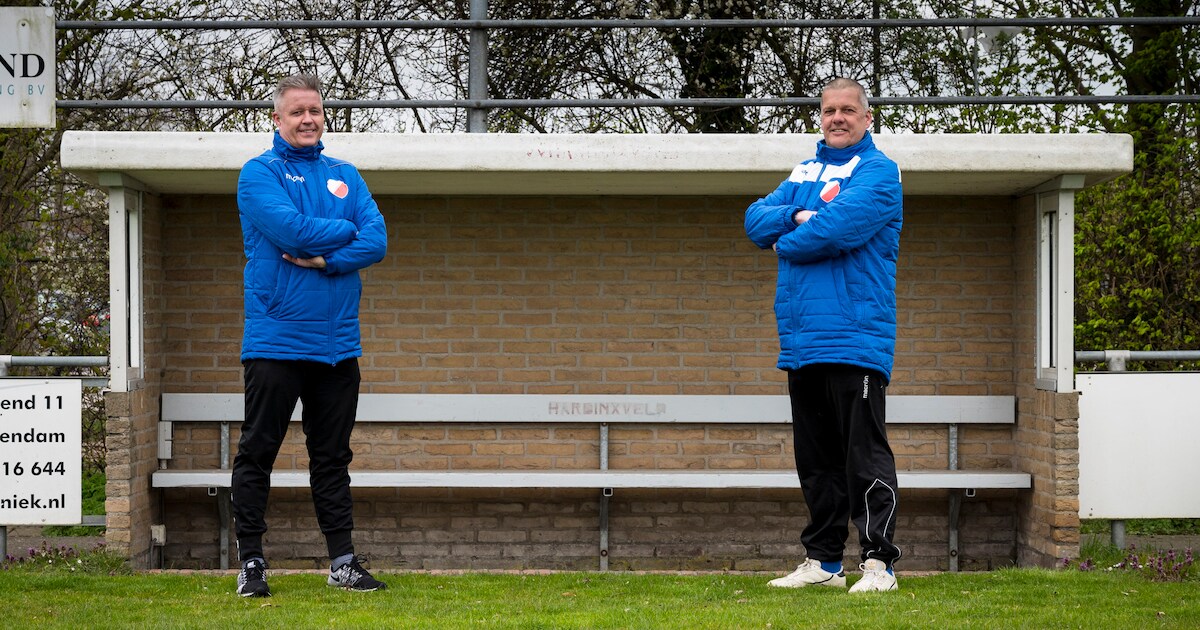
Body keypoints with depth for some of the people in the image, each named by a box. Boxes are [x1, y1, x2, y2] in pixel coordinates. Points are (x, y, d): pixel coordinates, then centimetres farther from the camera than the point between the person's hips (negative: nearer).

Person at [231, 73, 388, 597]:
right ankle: (251, 563, 7)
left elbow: (376, 240, 0)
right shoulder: (259, 173, -1)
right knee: (257, 455, 0)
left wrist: (325, 260, -14)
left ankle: (343, 562, 15)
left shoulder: (346, 176, 13)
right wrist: (345, 231, -4)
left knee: (333, 458, 10)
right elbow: (291, 230, -18)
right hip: (275, 340, -4)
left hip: (338, 343, 5)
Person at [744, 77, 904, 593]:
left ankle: (879, 563, -5)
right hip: (801, 339, 8)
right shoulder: (803, 174, 20)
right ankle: (823, 560, 20)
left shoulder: (878, 170, -3)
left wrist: (786, 244, -1)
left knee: (865, 457, -7)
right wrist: (799, 217, -10)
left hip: (854, 337, -7)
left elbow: (840, 227, -18)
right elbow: (756, 221, 9)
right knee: (815, 460, 12)